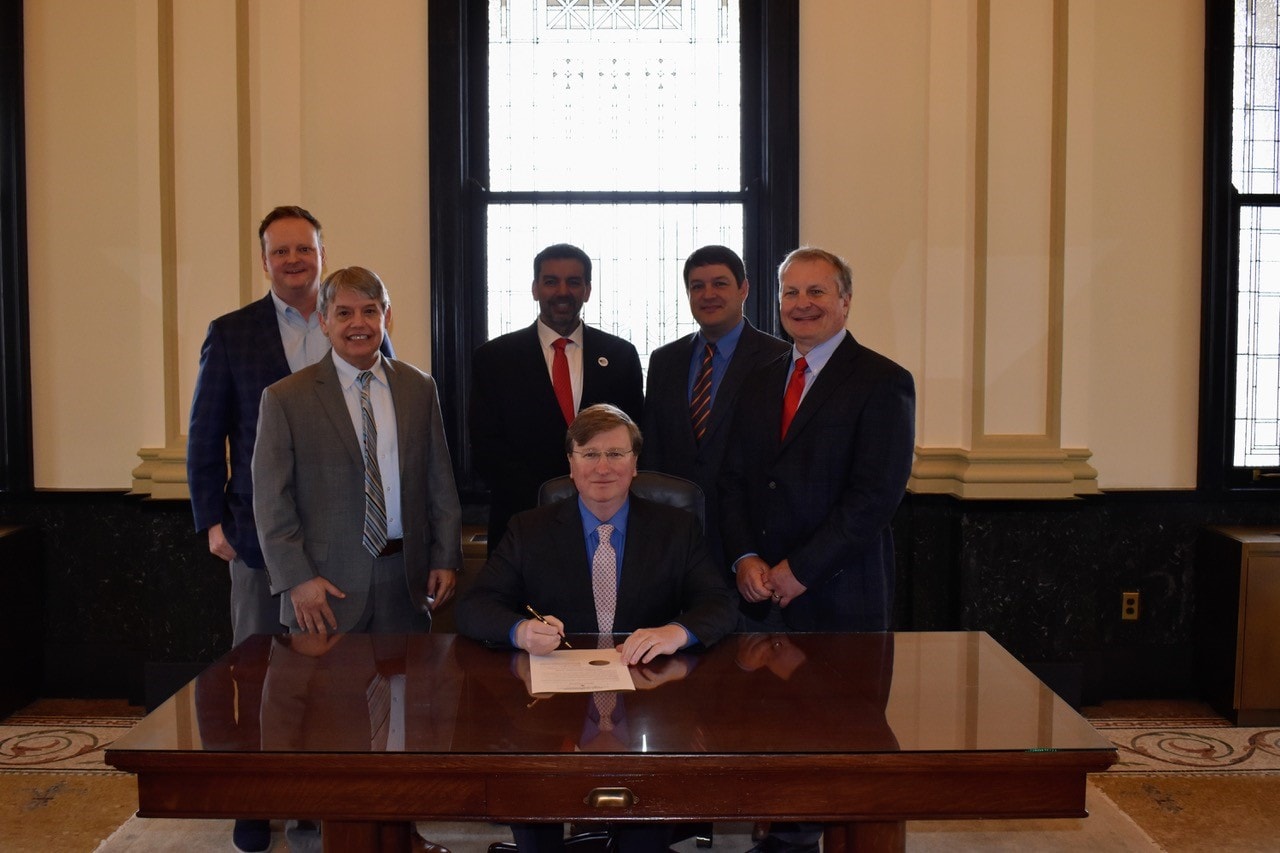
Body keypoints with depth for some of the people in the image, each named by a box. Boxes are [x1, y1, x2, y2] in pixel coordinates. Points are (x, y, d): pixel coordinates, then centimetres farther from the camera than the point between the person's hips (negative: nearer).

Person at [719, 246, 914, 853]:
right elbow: (734, 477, 13)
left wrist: (801, 569, -14)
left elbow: (876, 494, -13)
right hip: (762, 592, 5)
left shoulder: (882, 383, -5)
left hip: (838, 595, -5)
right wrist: (745, 558, -3)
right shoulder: (762, 382, 15)